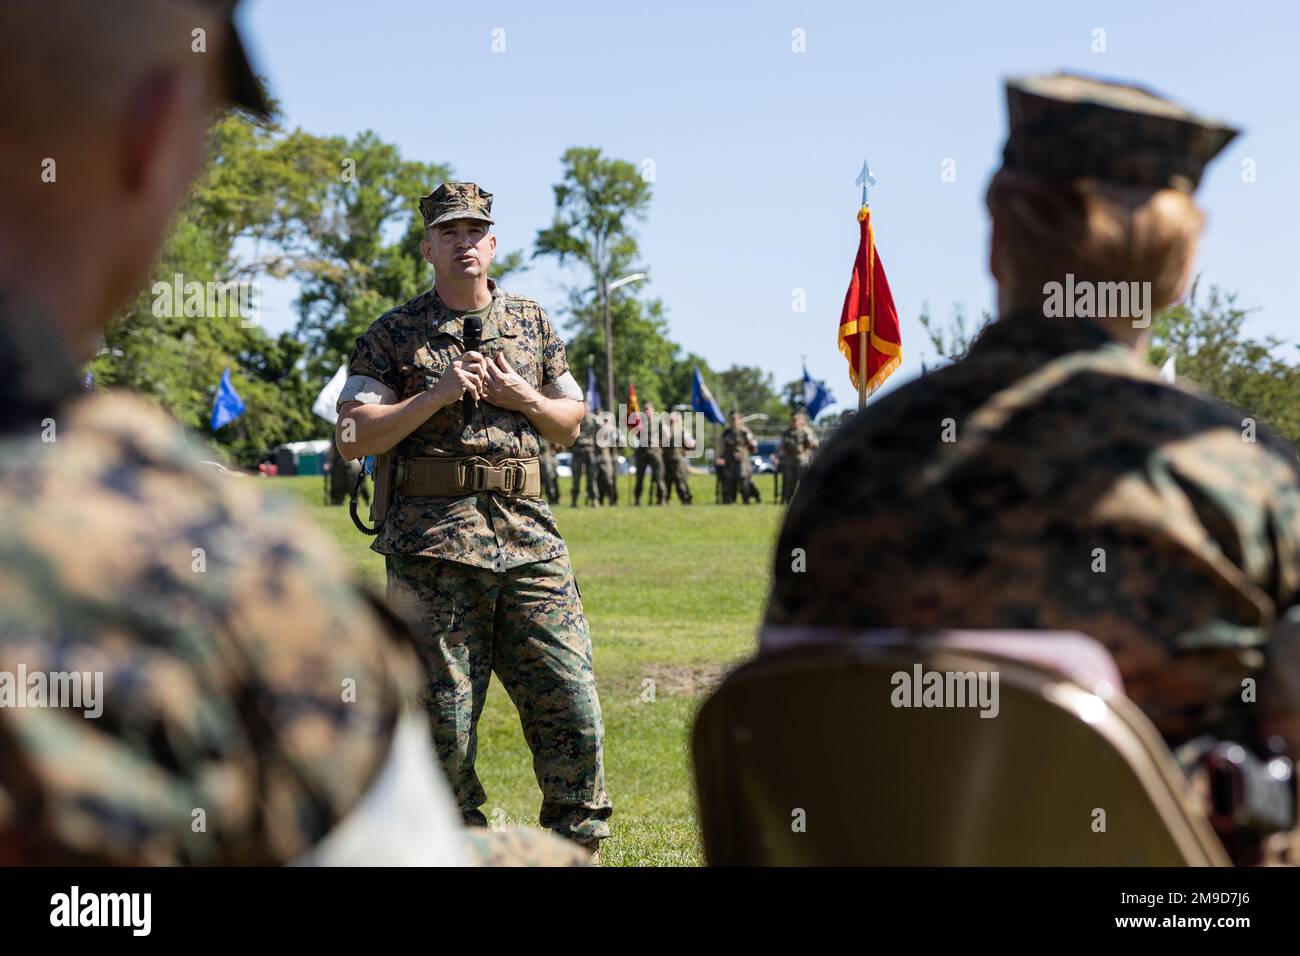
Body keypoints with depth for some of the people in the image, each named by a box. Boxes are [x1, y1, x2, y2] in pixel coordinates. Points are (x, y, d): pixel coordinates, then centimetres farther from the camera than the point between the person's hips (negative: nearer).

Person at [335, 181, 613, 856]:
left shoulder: (532, 324, 17)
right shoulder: (393, 336, 6)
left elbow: (572, 424, 21)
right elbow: (353, 437, -2)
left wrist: (523, 398, 1)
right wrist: (436, 395, -11)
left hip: (529, 535, 3)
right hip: (431, 542, -2)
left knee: (573, 711, -3)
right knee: (443, 718, -1)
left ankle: (577, 846, 11)